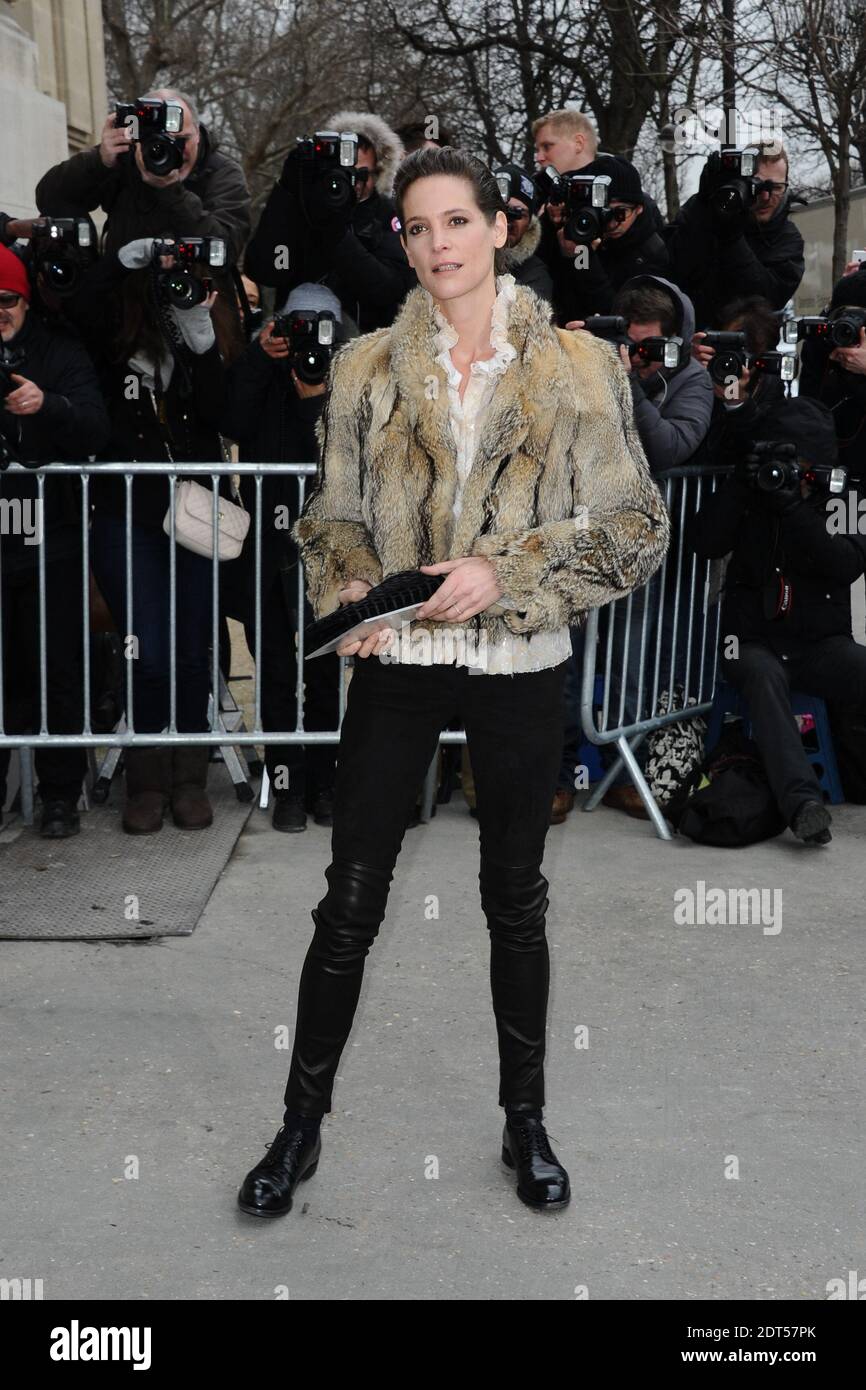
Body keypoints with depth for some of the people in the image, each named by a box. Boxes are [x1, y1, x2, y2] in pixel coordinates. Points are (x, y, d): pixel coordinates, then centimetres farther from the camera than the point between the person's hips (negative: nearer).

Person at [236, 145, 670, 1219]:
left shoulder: (578, 367, -3)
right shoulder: (366, 366, 2)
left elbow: (637, 527, -4)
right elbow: (332, 513, 9)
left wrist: (507, 572, -17)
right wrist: (346, 584, -13)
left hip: (518, 670, -1)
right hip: (396, 664, 1)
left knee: (516, 900, 13)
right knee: (350, 901, 5)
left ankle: (525, 1120, 31)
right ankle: (302, 1121, 24)